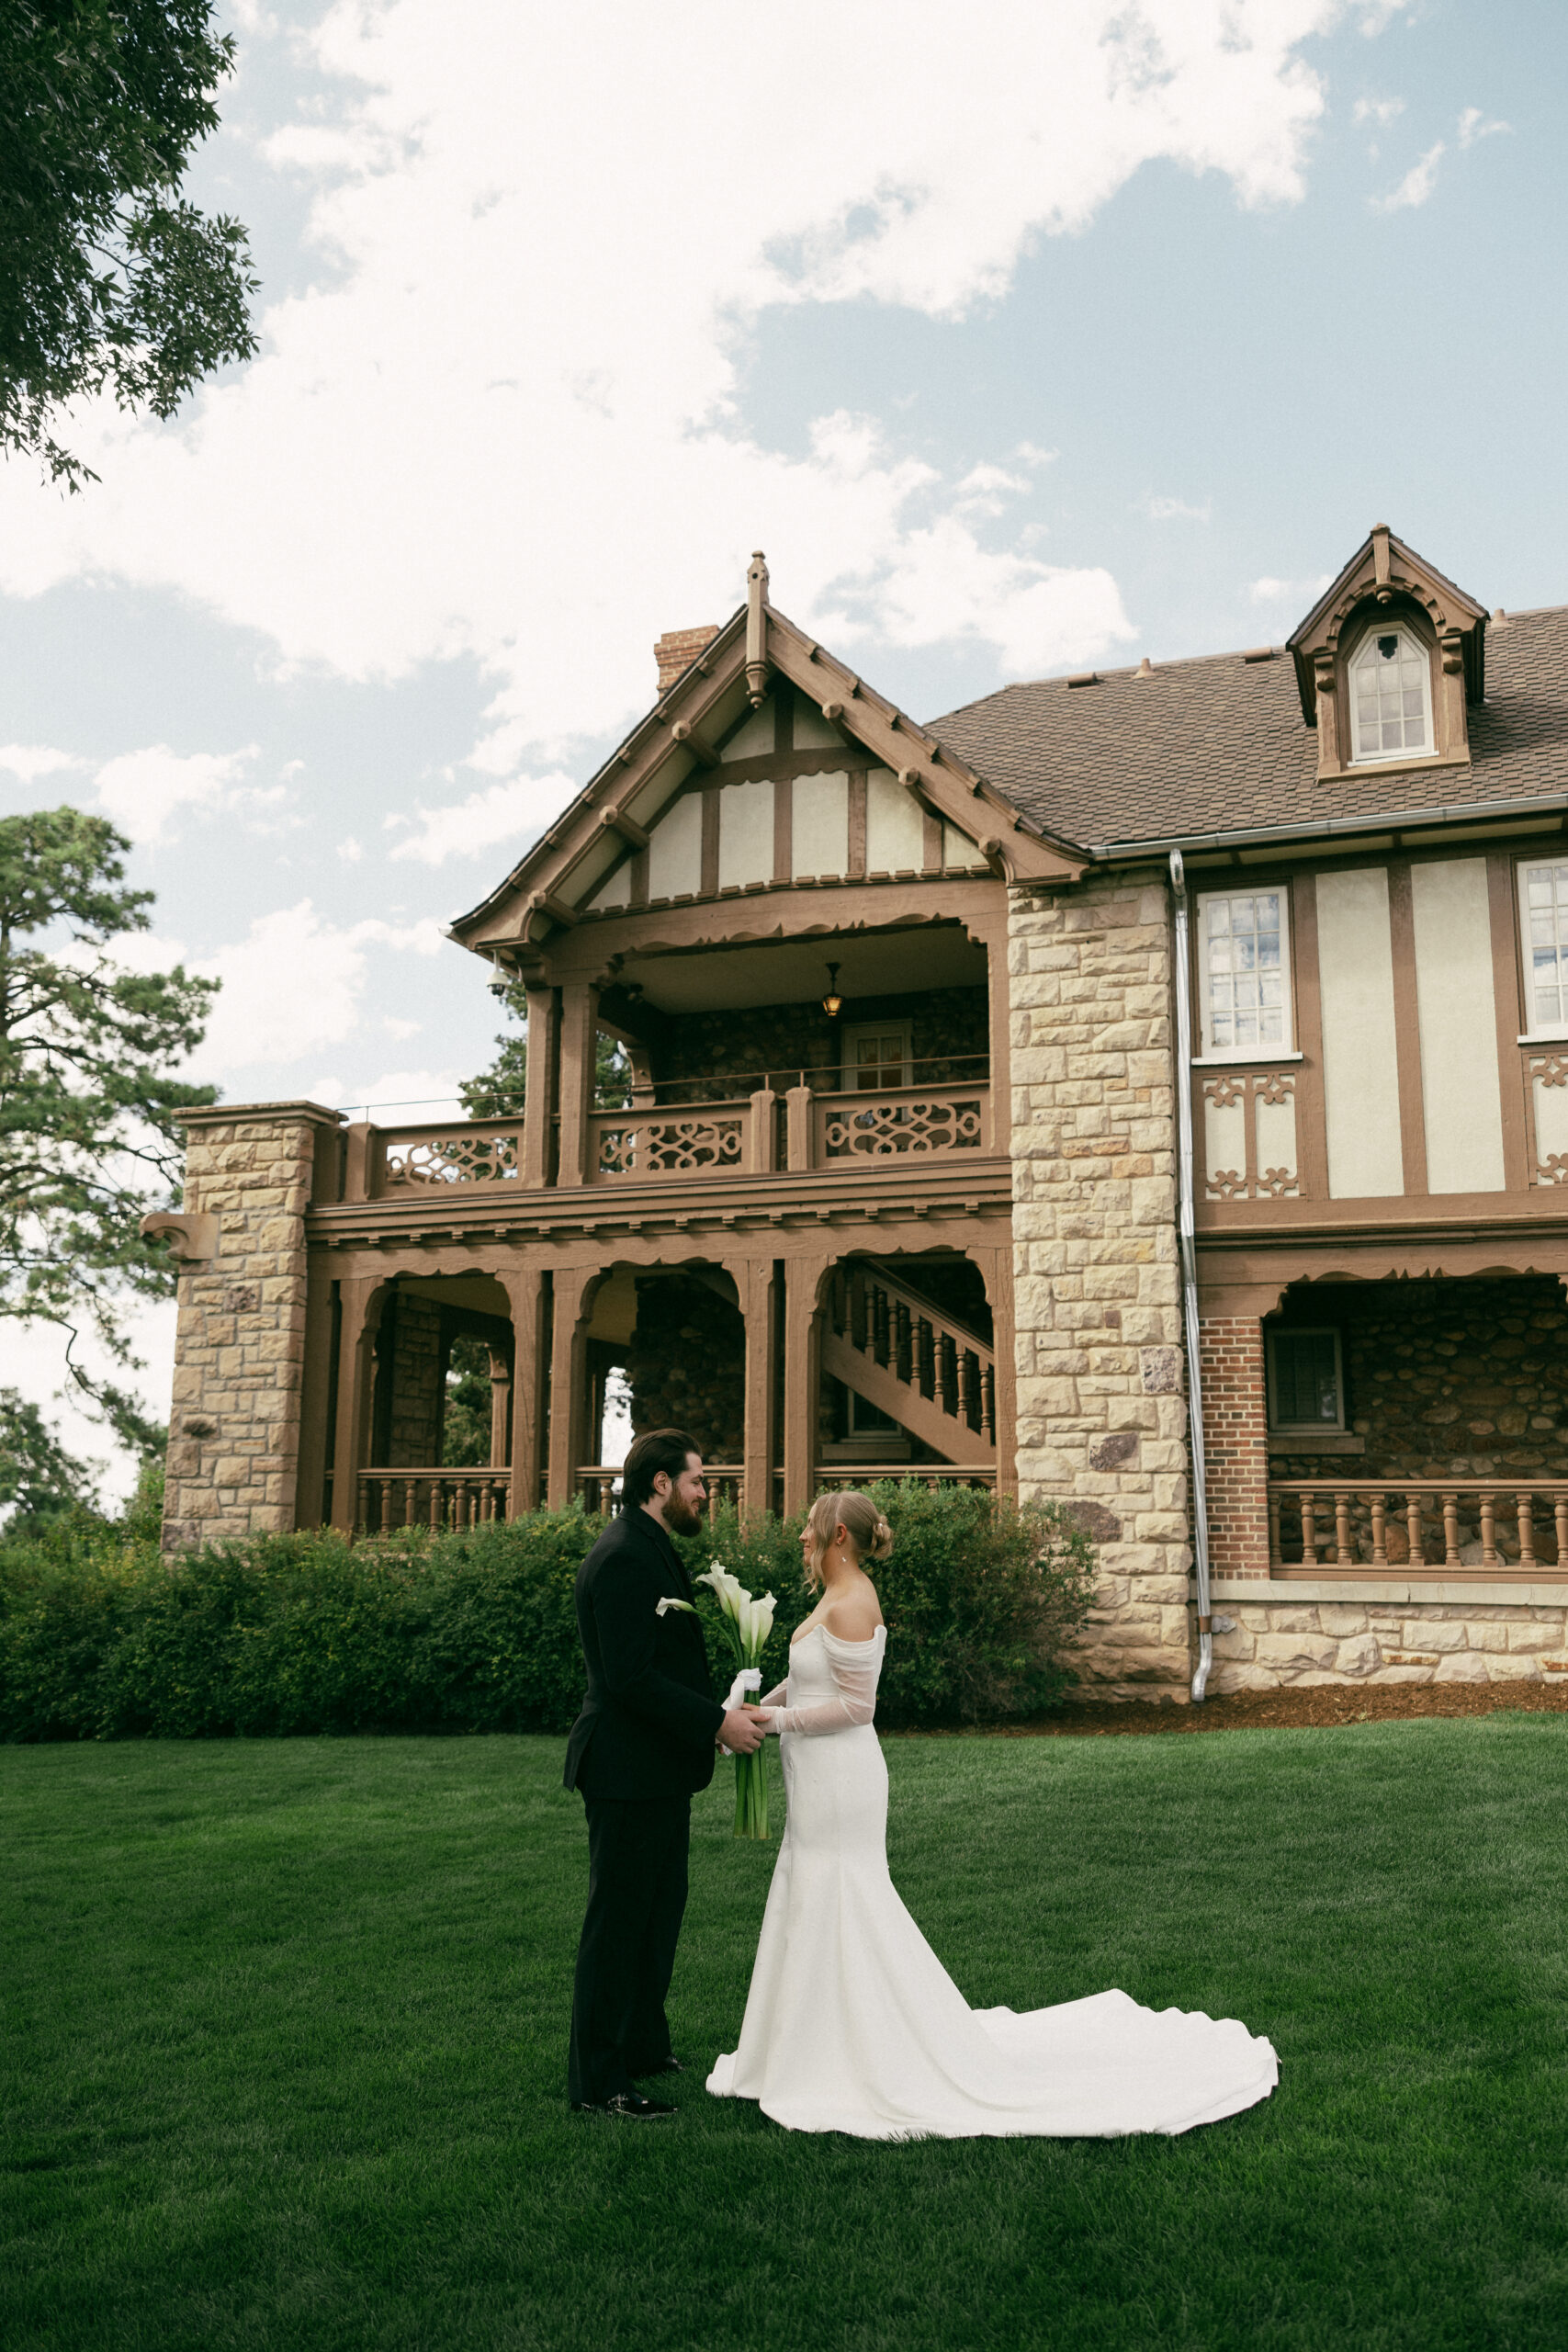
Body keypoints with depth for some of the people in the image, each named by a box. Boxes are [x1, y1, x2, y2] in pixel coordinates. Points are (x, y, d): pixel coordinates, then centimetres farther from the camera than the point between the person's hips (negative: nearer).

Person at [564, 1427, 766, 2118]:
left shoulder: (650, 1550, 13)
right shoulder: (623, 1558, -21)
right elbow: (630, 1677, -26)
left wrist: (718, 1712, 11)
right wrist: (716, 1722, -22)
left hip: (659, 1770, 11)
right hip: (629, 1771, -11)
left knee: (659, 1912, 20)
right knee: (618, 1923, 0)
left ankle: (642, 2046, 35)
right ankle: (597, 2082, 11)